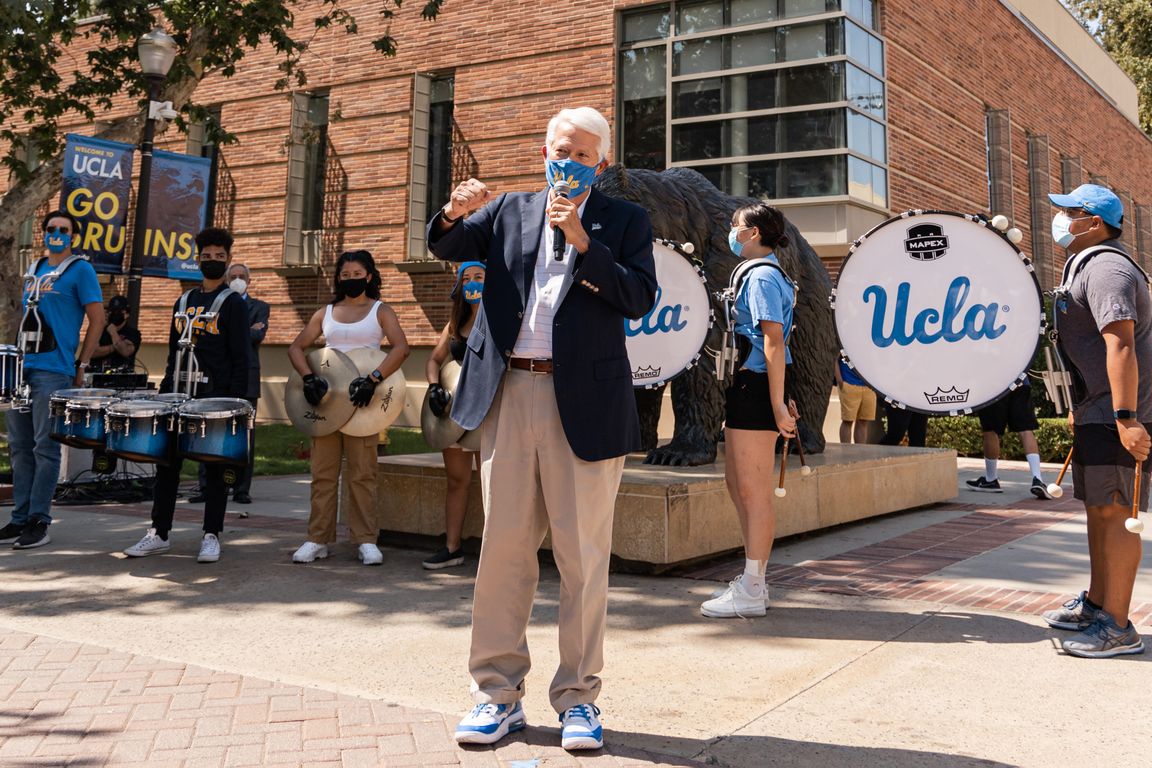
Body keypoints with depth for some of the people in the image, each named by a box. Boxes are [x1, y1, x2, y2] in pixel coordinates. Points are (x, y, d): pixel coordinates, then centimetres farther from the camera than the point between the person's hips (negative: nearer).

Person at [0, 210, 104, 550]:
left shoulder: (80, 270, -2)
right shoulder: (34, 270, 18)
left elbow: (97, 320, -5)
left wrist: (81, 366, -7)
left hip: (53, 372, -7)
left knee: (45, 447, -4)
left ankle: (39, 521, 2)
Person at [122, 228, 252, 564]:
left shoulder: (233, 303, -2)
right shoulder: (183, 302, 15)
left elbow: (240, 358, -8)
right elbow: (173, 352, 18)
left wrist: (235, 401, -15)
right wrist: (165, 392, 11)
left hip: (214, 397, -6)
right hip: (179, 394, 6)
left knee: (214, 469, 2)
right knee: (167, 464, 6)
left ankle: (212, 536, 9)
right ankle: (159, 534, 15)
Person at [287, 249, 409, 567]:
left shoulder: (380, 311, 5)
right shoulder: (325, 313, 13)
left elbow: (401, 347, -11)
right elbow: (296, 347, 8)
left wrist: (373, 378, -24)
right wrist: (309, 377, -12)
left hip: (362, 398, -3)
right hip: (326, 397, 3)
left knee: (362, 472, -1)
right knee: (323, 471, 3)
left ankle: (365, 540, 4)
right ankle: (318, 539, 9)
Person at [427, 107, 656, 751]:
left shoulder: (625, 221, 8)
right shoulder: (510, 210, 16)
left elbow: (640, 298, -5)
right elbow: (446, 248, 6)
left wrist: (583, 240, -14)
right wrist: (454, 213, -15)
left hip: (584, 401, -2)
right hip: (509, 394, 3)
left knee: (583, 554, 2)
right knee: (503, 547, 6)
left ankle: (579, 698, 14)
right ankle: (499, 693, 16)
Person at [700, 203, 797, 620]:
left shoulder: (762, 276, -12)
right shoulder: (756, 273, 19)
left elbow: (774, 343, -20)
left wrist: (778, 404, -24)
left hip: (756, 388, -11)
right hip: (745, 387, 11)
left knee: (754, 490, -5)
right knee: (737, 483, 16)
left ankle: (751, 591, 2)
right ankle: (752, 580, 26)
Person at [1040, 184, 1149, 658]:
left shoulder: (1106, 268, -16)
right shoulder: (1084, 267, 18)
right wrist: (1081, 408, 28)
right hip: (1096, 411, 11)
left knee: (1113, 513, -8)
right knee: (1098, 509, 17)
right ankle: (1096, 605, 28)